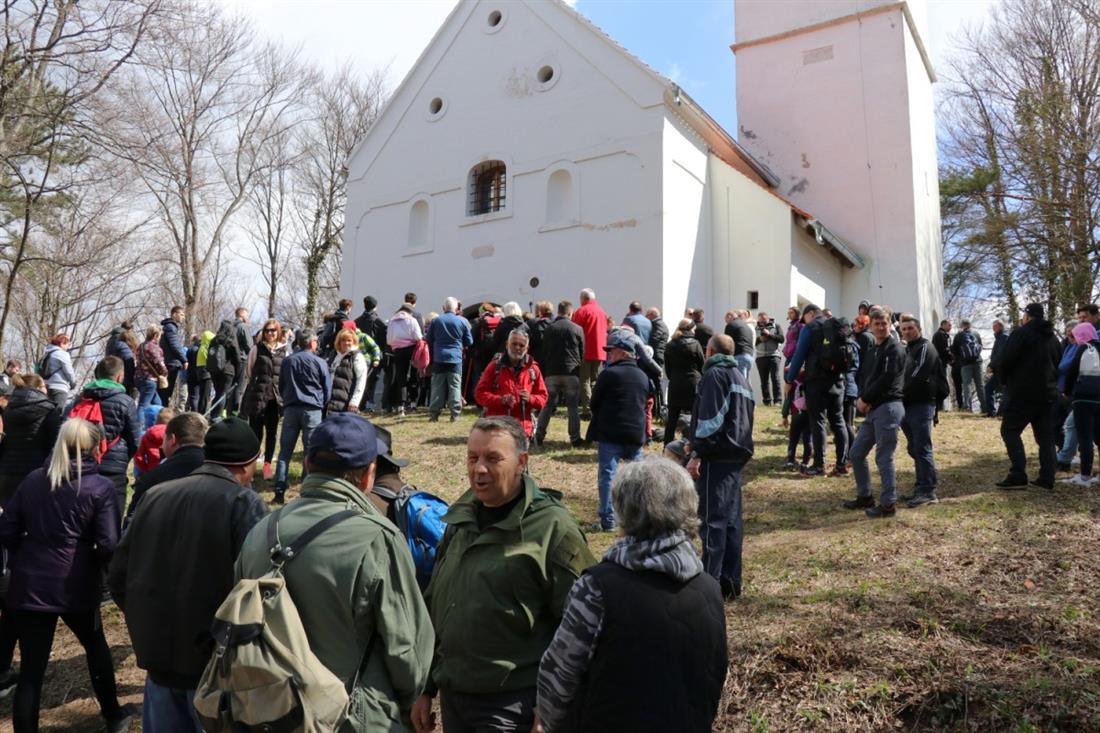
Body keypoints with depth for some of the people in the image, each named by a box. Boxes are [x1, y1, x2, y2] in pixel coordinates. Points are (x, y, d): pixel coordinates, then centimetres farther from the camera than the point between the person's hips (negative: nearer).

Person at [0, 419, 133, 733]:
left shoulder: (32, 480, 4)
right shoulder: (100, 487, -10)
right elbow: (108, 544, -15)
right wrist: (96, 567, 6)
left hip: (28, 586, 3)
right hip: (76, 586, -2)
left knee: (31, 669, 8)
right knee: (96, 646, 21)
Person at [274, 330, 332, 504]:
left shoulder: (287, 361, 8)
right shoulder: (320, 362, -2)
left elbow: (281, 386, 17)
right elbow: (328, 389, 4)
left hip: (291, 408, 3)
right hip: (312, 410, -3)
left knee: (285, 451, 5)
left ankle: (279, 492, 3)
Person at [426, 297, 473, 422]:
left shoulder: (435, 320, 0)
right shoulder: (463, 321, -2)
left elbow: (429, 340, 7)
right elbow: (469, 342, 4)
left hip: (439, 358, 1)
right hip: (456, 358, -1)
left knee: (437, 386, 6)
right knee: (455, 386, 3)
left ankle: (434, 413, 6)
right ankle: (455, 413, 1)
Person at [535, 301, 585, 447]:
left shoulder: (549, 329, 3)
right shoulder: (577, 329, -2)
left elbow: (544, 353, 7)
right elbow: (582, 353, 4)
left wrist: (544, 373, 14)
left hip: (552, 372, 2)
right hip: (572, 373, -2)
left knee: (548, 405, 8)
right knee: (573, 406, 4)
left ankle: (539, 436, 6)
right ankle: (575, 438, 5)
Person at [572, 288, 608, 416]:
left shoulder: (582, 311, -7)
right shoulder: (602, 312, 13)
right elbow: (605, 332, 16)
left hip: (586, 351, -6)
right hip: (600, 352, 6)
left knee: (584, 380, -2)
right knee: (595, 381, 12)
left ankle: (587, 410, -9)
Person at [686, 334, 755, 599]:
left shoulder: (715, 374, -7)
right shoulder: (741, 377, 21)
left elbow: (710, 418, -18)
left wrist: (697, 454, -18)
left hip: (717, 456, -9)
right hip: (737, 456, 9)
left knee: (712, 520, -9)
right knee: (732, 519, 10)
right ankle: (731, 582, 15)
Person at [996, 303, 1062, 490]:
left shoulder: (1020, 333, -9)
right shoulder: (1052, 337, 15)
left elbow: (1006, 361, -13)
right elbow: (1058, 364, 22)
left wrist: (1005, 380, 4)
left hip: (1023, 393, -7)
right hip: (1048, 393, 7)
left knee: (1010, 430, -2)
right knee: (1045, 436, 9)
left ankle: (1018, 476, -11)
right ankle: (1047, 479, 8)